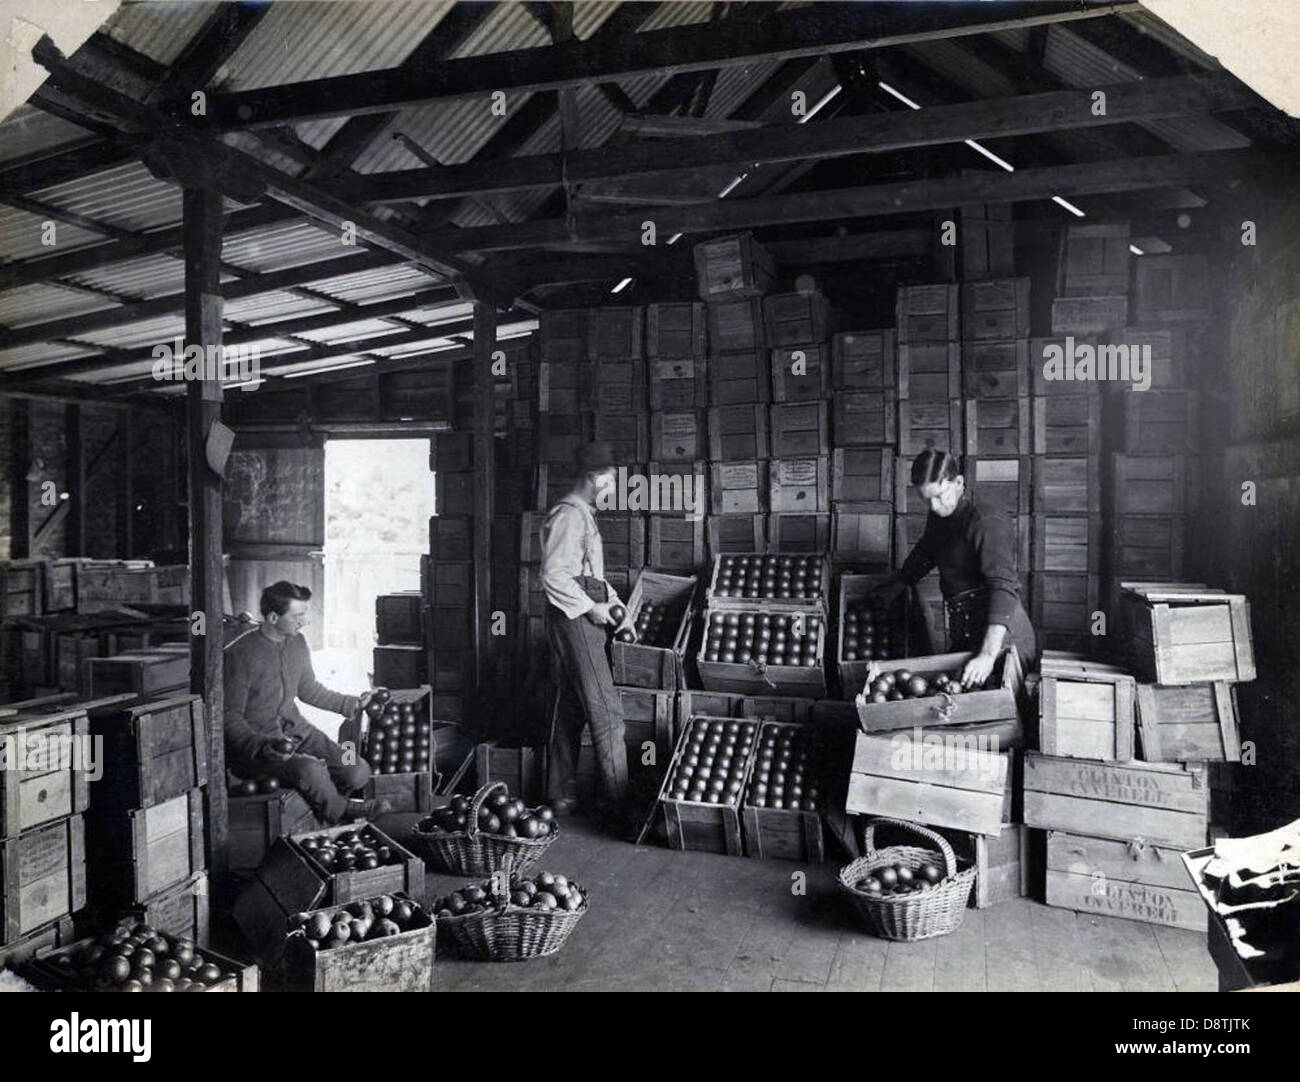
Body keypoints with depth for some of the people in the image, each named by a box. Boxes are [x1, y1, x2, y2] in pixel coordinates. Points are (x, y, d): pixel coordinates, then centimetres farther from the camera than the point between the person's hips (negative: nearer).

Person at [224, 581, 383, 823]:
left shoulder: (297, 642, 5)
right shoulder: (239, 655, -18)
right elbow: (231, 717, -15)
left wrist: (353, 703, 11)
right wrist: (262, 746, -30)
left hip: (296, 729, 6)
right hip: (255, 741, -6)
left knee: (359, 773, -12)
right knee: (312, 770, -33)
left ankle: (323, 800, 17)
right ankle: (341, 812, -3)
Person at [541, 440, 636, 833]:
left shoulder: (582, 514, 18)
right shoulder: (569, 515, -14)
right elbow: (553, 575, -21)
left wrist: (609, 597, 14)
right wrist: (590, 607, -16)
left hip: (581, 618, 11)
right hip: (574, 619, -11)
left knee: (570, 708, 14)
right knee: (605, 711, -10)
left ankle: (562, 796, 23)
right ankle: (620, 809, -8)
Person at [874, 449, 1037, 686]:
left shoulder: (988, 522, -18)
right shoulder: (939, 516, 8)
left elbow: (1003, 588, -28)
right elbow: (923, 555, 28)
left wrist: (988, 655, -38)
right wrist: (893, 588, 40)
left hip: (998, 637, -7)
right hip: (963, 639, 8)